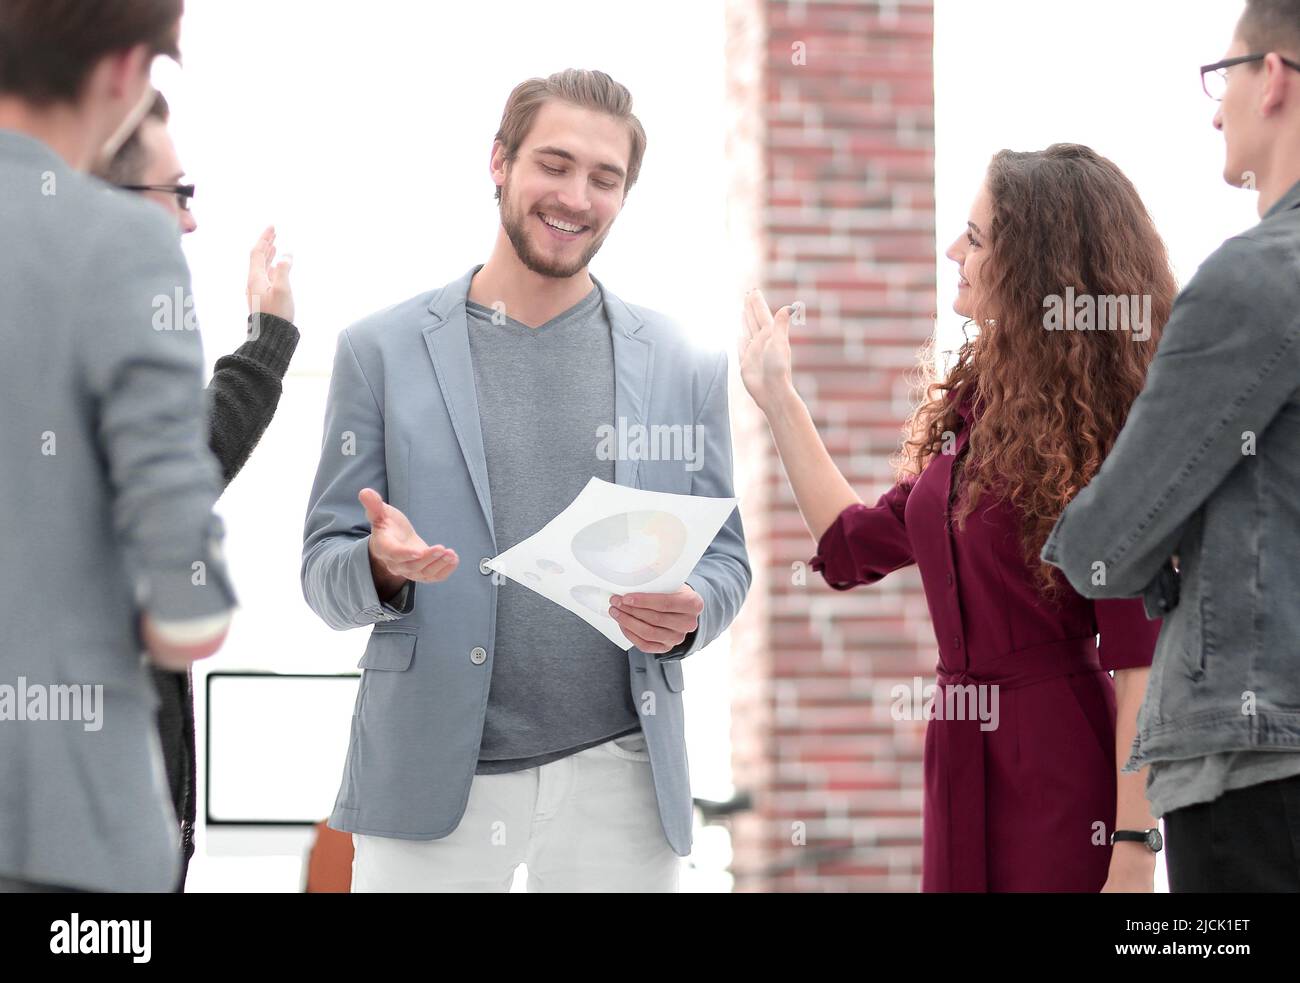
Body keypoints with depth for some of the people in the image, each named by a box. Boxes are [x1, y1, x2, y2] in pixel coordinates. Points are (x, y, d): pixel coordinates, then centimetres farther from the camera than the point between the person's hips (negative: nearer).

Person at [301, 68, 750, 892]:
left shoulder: (684, 367, 8)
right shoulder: (382, 351, 5)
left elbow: (724, 557, 11)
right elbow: (323, 570, 4)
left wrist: (689, 614, -11)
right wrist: (383, 567, -18)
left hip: (619, 778, 1)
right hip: (428, 782, -1)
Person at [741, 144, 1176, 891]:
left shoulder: (1105, 426, -13)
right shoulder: (976, 406, 10)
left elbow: (1140, 657, -17)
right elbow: (853, 547, 19)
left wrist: (1134, 852, -22)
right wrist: (776, 396, 22)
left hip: (1062, 777, -7)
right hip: (962, 766, 8)